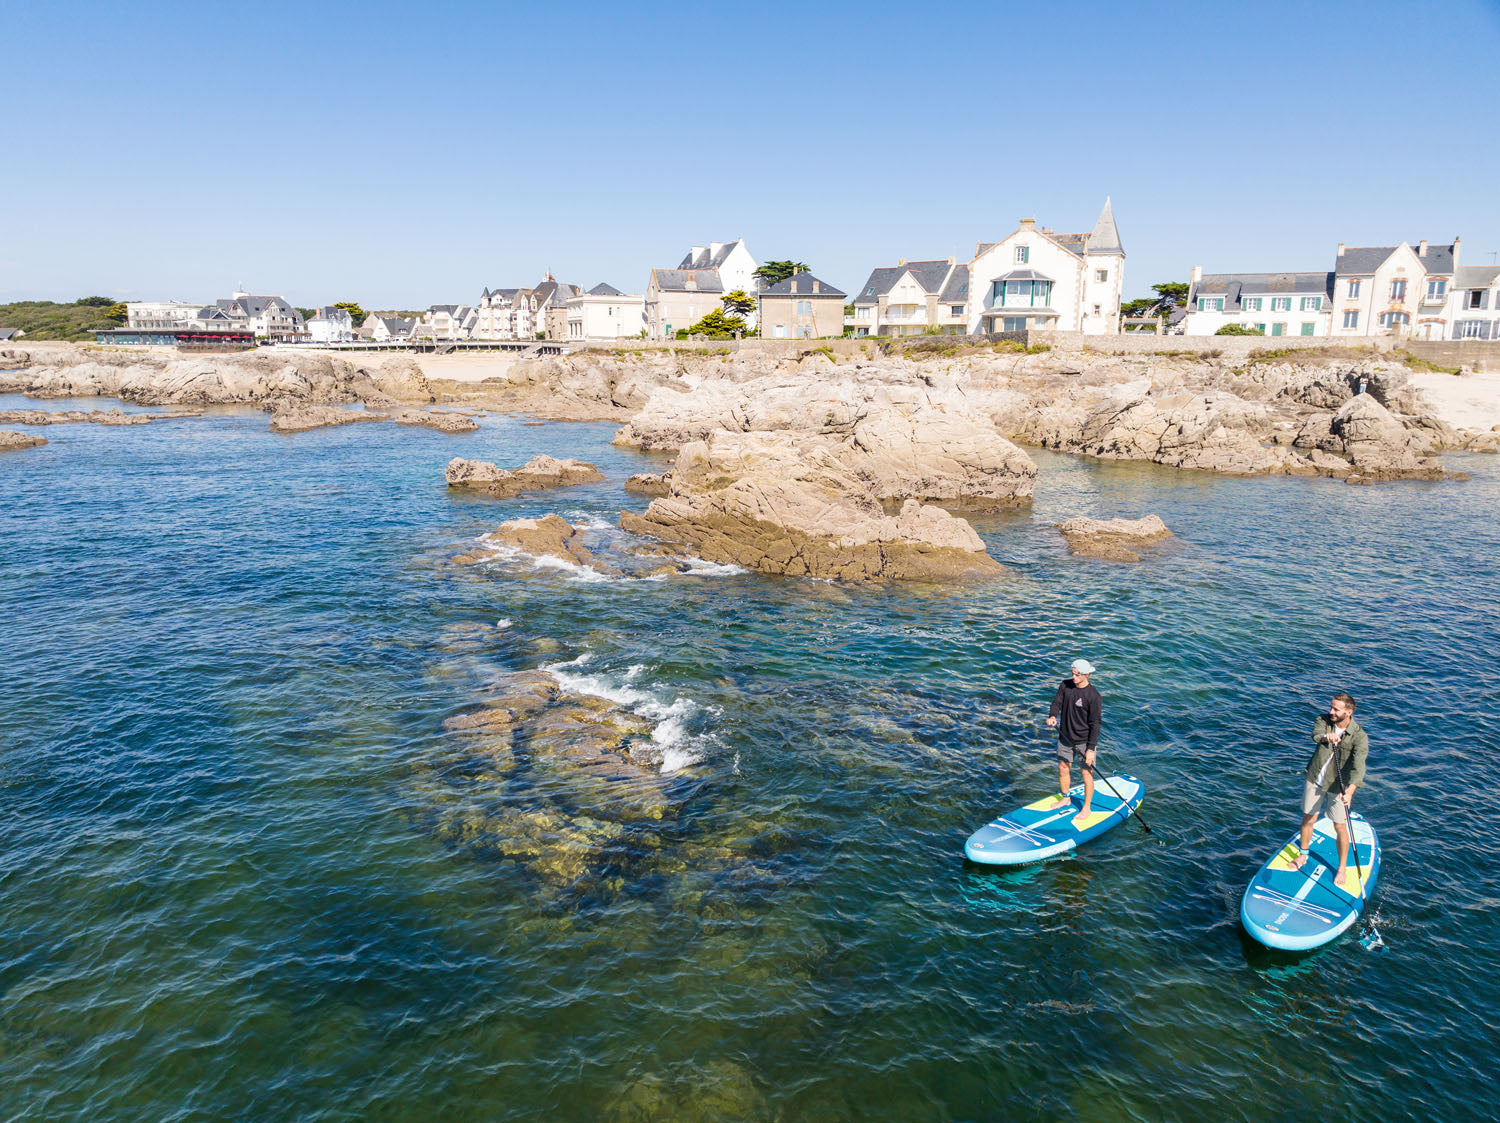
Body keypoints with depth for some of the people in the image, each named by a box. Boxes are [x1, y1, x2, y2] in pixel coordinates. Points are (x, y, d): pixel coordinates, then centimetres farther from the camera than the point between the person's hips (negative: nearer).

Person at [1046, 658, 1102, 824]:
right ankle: (1065, 798, 39)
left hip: (1084, 740, -5)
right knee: (1063, 768, 17)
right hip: (1065, 737, 5)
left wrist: (1091, 749, -17)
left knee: (1086, 773, 4)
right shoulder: (1065, 685, -3)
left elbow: (1095, 724, -16)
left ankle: (1086, 809, 20)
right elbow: (1057, 703, -1)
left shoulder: (1093, 696, -19)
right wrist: (1052, 716, -25)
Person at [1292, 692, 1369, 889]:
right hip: (1315, 779, 3)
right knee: (1308, 819, 15)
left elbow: (1358, 767, -31)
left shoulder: (1359, 737, -20)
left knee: (1340, 827, 7)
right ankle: (1302, 855, 37)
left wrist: (1350, 791, -46)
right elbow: (1315, 735, -33)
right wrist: (1325, 737, -57)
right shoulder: (1323, 720, -11)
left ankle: (1342, 868, 26)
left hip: (1339, 786, -3)